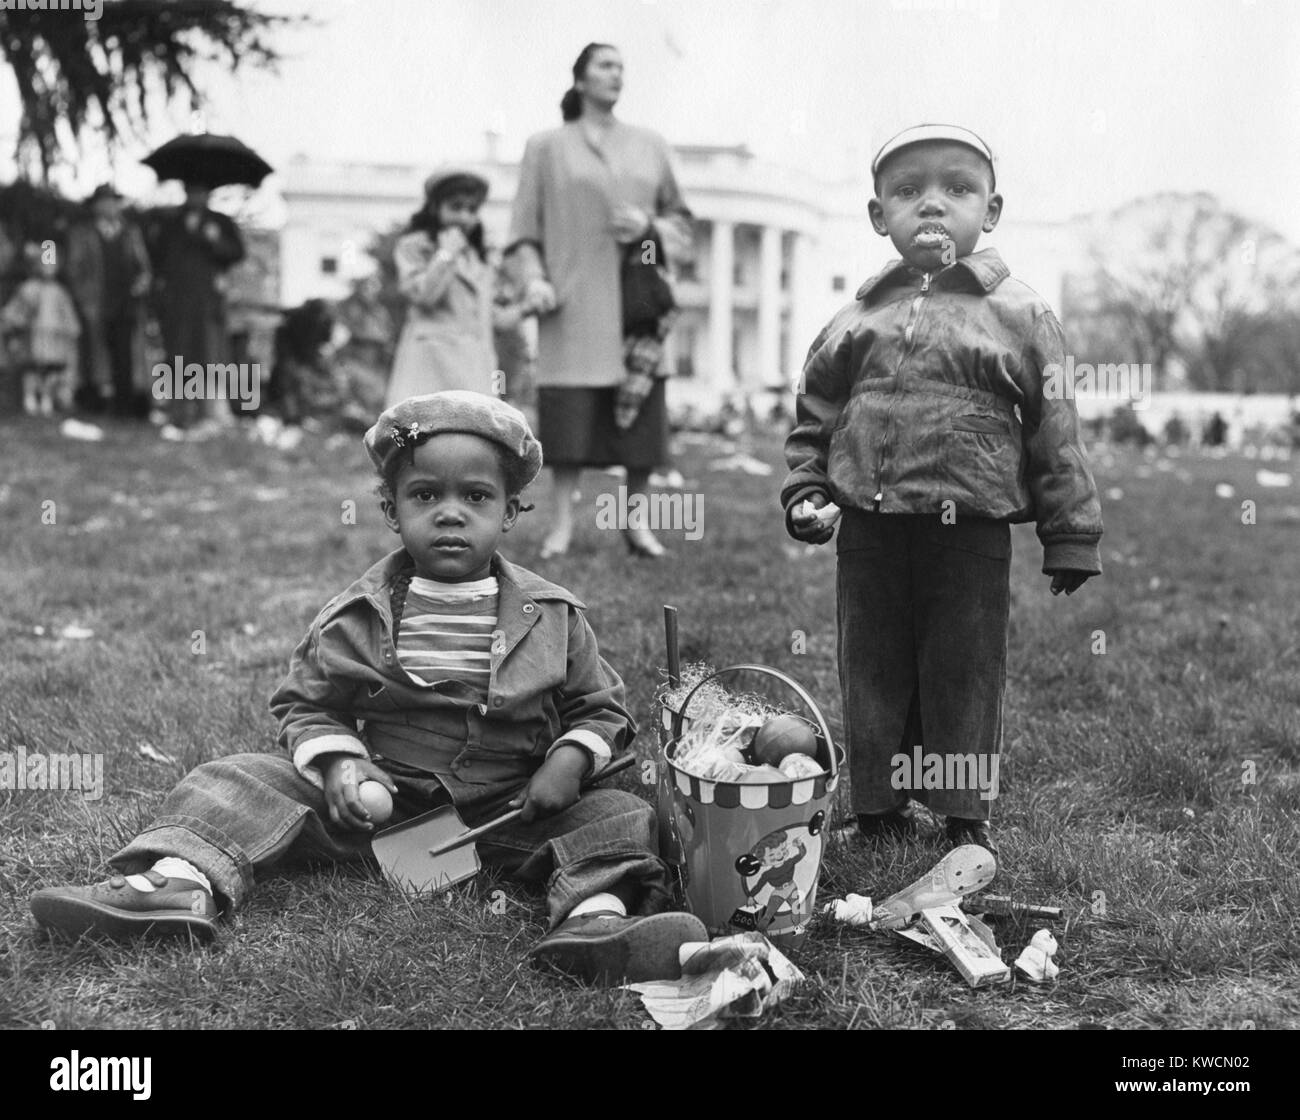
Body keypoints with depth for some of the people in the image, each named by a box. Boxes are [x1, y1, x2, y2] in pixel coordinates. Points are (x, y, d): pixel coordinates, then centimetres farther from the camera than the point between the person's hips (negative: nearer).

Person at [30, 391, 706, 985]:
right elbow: (306, 703, 8)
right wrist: (337, 764, -12)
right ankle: (178, 881, -34)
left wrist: (570, 760, -13)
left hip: (508, 810, -1)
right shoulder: (358, 616, 0)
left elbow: (599, 706, 7)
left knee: (620, 816, -24)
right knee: (241, 781, -12)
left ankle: (597, 922, -49)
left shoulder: (551, 618, -1)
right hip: (380, 794, 1)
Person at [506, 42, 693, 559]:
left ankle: (636, 520, 7)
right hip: (575, 298, -2)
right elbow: (524, 227, 4)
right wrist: (533, 278, -12)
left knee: (640, 409, -1)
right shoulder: (546, 147, 7)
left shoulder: (649, 146, 13)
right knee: (569, 412, -6)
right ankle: (562, 523, 2)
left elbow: (682, 220, 16)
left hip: (637, 295, 2)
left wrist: (649, 226, -6)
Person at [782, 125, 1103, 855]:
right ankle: (880, 807, 27)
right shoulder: (858, 319, 6)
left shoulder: (1020, 317, -1)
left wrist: (1072, 536, 0)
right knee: (873, 670, 11)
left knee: (966, 674, 7)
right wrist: (805, 493, 2)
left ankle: (966, 814, 24)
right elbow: (814, 415, 14)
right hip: (870, 534, 3)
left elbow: (1057, 433, 0)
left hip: (972, 535, -2)